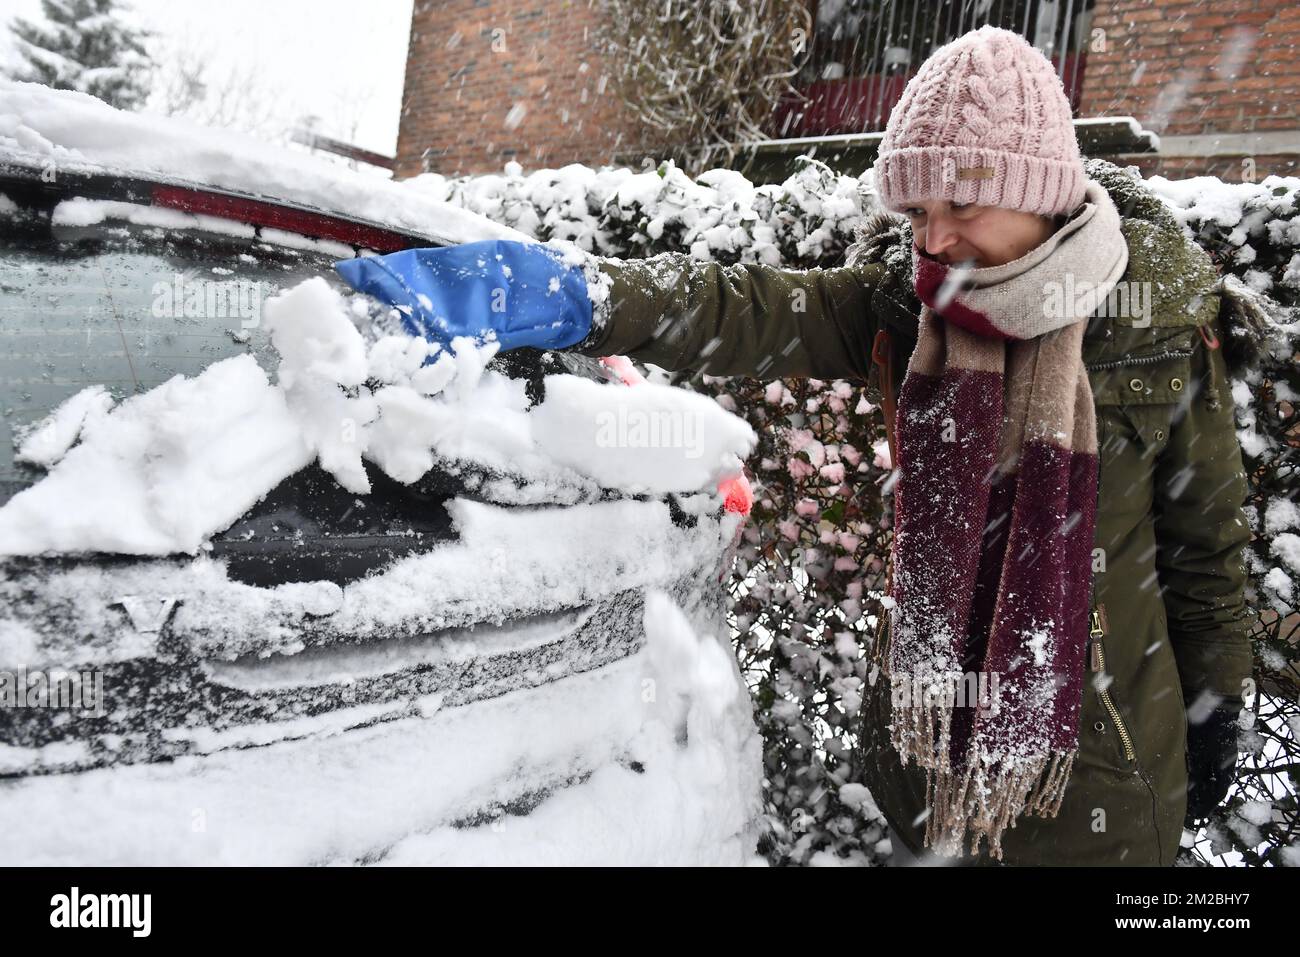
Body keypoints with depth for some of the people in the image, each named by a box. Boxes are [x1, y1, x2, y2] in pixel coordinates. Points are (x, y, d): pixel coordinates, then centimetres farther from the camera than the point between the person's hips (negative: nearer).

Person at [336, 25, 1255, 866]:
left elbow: (1206, 528, -2)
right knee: (923, 844, 21)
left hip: (1099, 732, -2)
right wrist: (567, 293, -41)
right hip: (926, 712, 2)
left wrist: (1214, 708, 4)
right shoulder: (898, 293, -9)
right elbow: (747, 312, -25)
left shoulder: (1162, 312, -12)